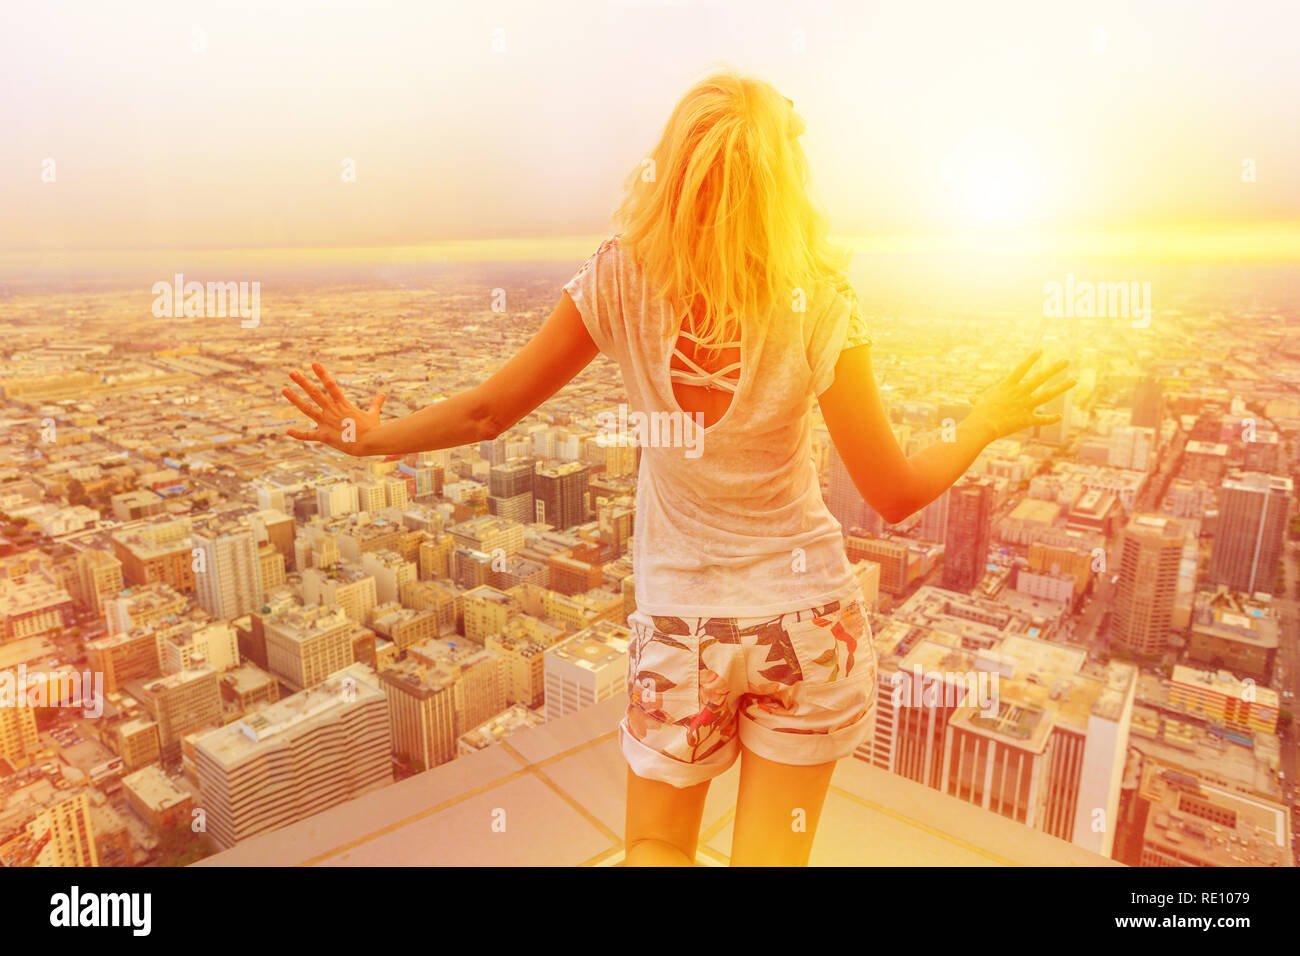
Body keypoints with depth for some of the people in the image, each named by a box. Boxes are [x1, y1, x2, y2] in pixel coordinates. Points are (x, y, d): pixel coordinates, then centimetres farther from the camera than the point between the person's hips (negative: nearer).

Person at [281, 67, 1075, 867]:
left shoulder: (619, 282, -14)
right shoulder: (817, 306, -16)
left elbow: (487, 412, -5)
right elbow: (895, 494, -11)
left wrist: (371, 434, 13)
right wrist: (988, 422, 8)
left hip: (680, 625, 0)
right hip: (806, 620, 0)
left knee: (655, 846, 24)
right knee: (771, 852, 20)